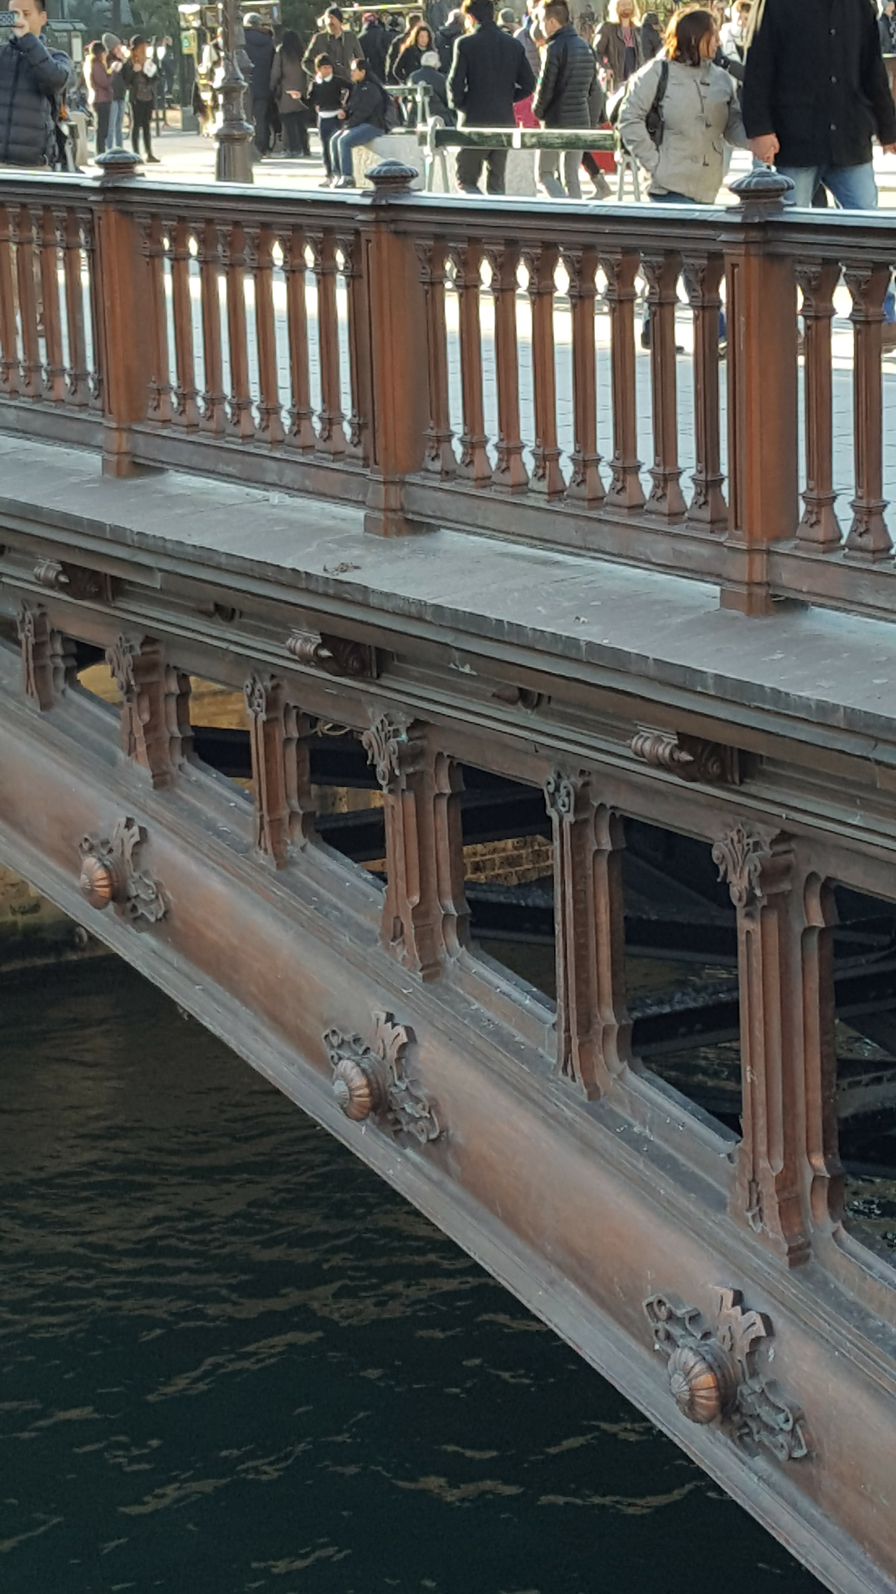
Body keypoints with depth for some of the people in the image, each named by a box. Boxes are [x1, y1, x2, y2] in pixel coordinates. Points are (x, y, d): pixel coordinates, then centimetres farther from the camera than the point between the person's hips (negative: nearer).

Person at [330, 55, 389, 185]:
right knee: (334, 140, -4)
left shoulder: (370, 88, -14)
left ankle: (347, 178, -25)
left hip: (373, 126, -10)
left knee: (344, 140, -26)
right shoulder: (356, 86, 15)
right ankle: (339, 175, -2)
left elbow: (363, 112, -20)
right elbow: (351, 106, 23)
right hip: (360, 125, 10)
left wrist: (348, 125, -16)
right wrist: (344, 113, 0)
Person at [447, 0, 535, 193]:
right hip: (505, 121, 5)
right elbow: (528, 84, 5)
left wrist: (458, 104, 6)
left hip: (474, 121, -5)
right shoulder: (514, 45, 5)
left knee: (466, 181, 3)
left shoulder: (465, 43, -9)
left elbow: (455, 83, -12)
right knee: (496, 182, 13)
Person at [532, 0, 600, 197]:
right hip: (581, 122, 7)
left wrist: (538, 111, 4)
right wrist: (591, 120, 18)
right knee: (572, 177, 12)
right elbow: (593, 89, 14)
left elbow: (545, 87, -15)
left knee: (544, 174, 1)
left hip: (556, 122, -7)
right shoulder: (586, 47, 11)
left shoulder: (555, 48, -13)